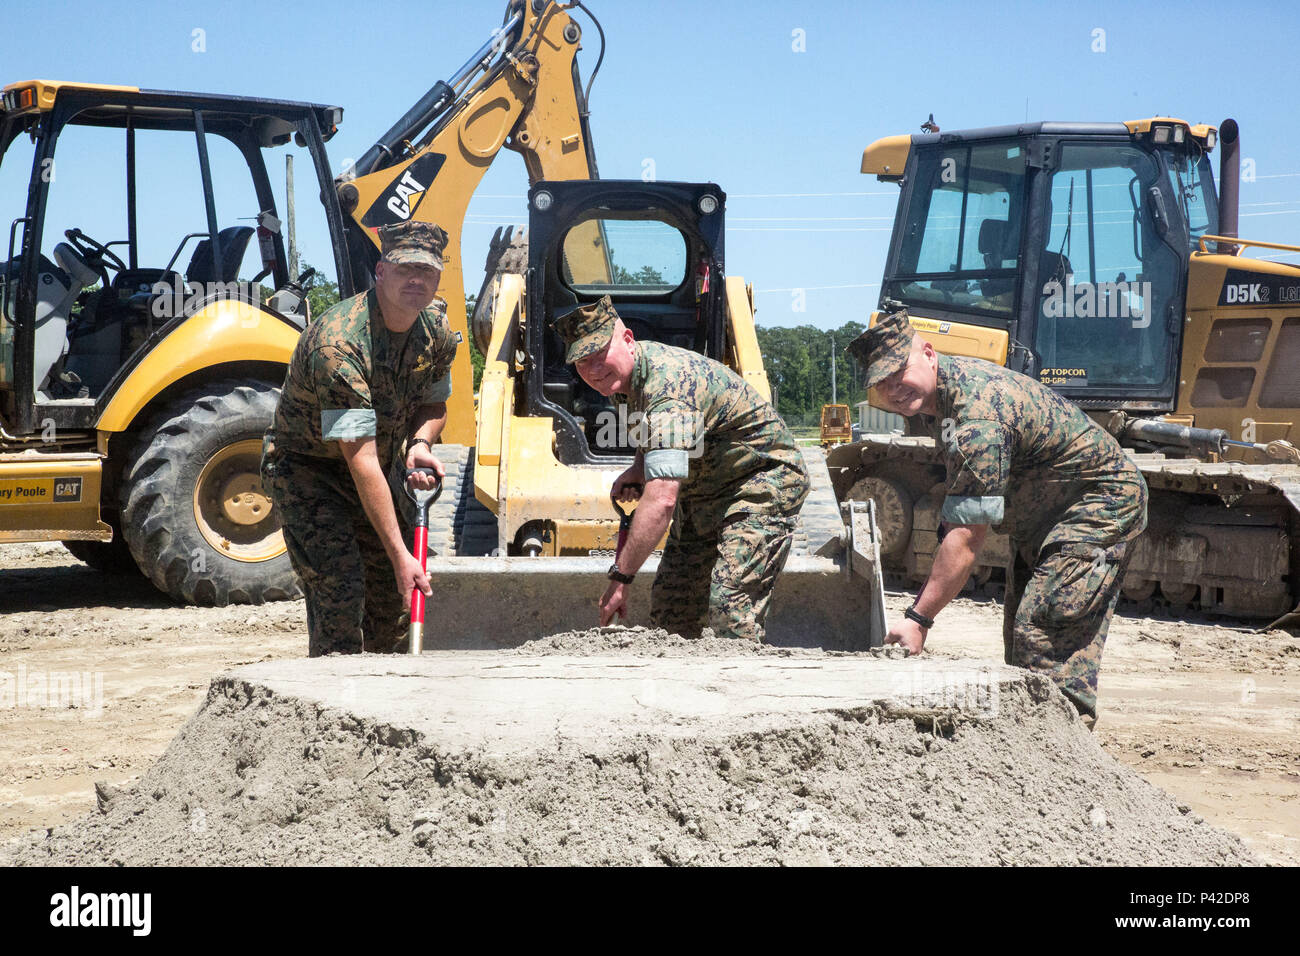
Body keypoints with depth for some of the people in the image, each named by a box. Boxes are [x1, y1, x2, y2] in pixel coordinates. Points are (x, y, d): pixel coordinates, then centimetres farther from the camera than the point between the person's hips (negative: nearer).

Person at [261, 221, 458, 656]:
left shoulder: (436, 332, -9)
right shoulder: (337, 343, -32)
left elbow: (435, 404, 12)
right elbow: (361, 460, -35)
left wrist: (419, 444, -14)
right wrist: (399, 555, -36)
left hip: (382, 475, 7)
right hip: (307, 469, -7)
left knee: (396, 604, 5)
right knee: (340, 592, -20)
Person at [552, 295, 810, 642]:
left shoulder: (667, 384, -33)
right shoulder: (633, 370, -2)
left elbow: (661, 500, -42)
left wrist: (620, 577, -41)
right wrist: (638, 468, -1)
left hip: (760, 486, -10)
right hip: (702, 496, 10)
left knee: (729, 607, -25)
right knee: (669, 607, 6)